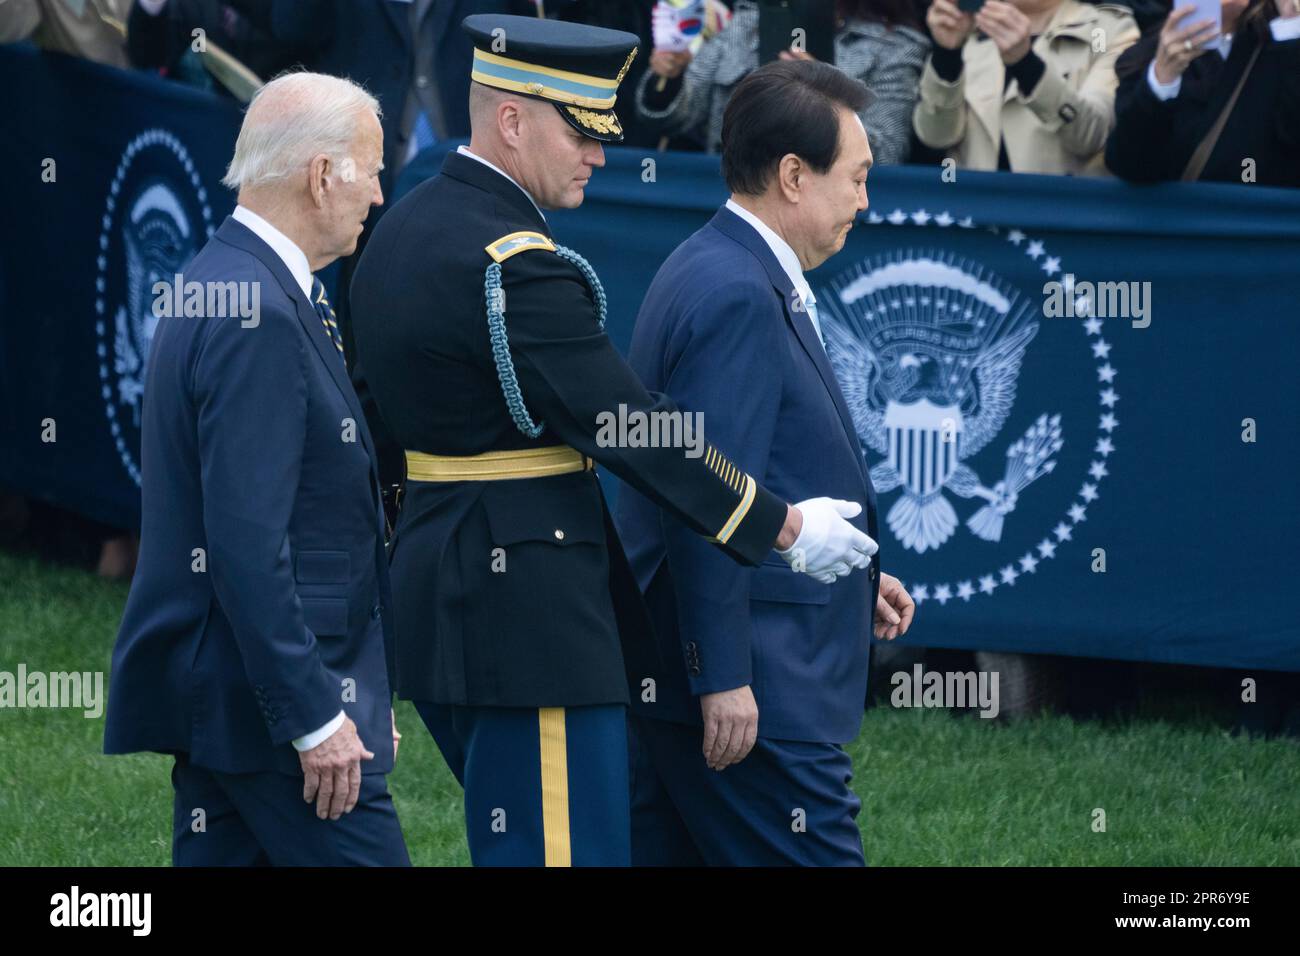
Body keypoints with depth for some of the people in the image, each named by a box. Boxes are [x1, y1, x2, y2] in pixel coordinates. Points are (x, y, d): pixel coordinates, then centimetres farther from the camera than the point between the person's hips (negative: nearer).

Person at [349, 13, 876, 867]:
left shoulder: (408, 229, 11)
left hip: (440, 581, 10)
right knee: (567, 848, -6)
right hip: (529, 601, -10)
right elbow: (633, 430, -17)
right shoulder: (514, 266, -20)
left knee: (517, 839, 17)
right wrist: (783, 529, -9)